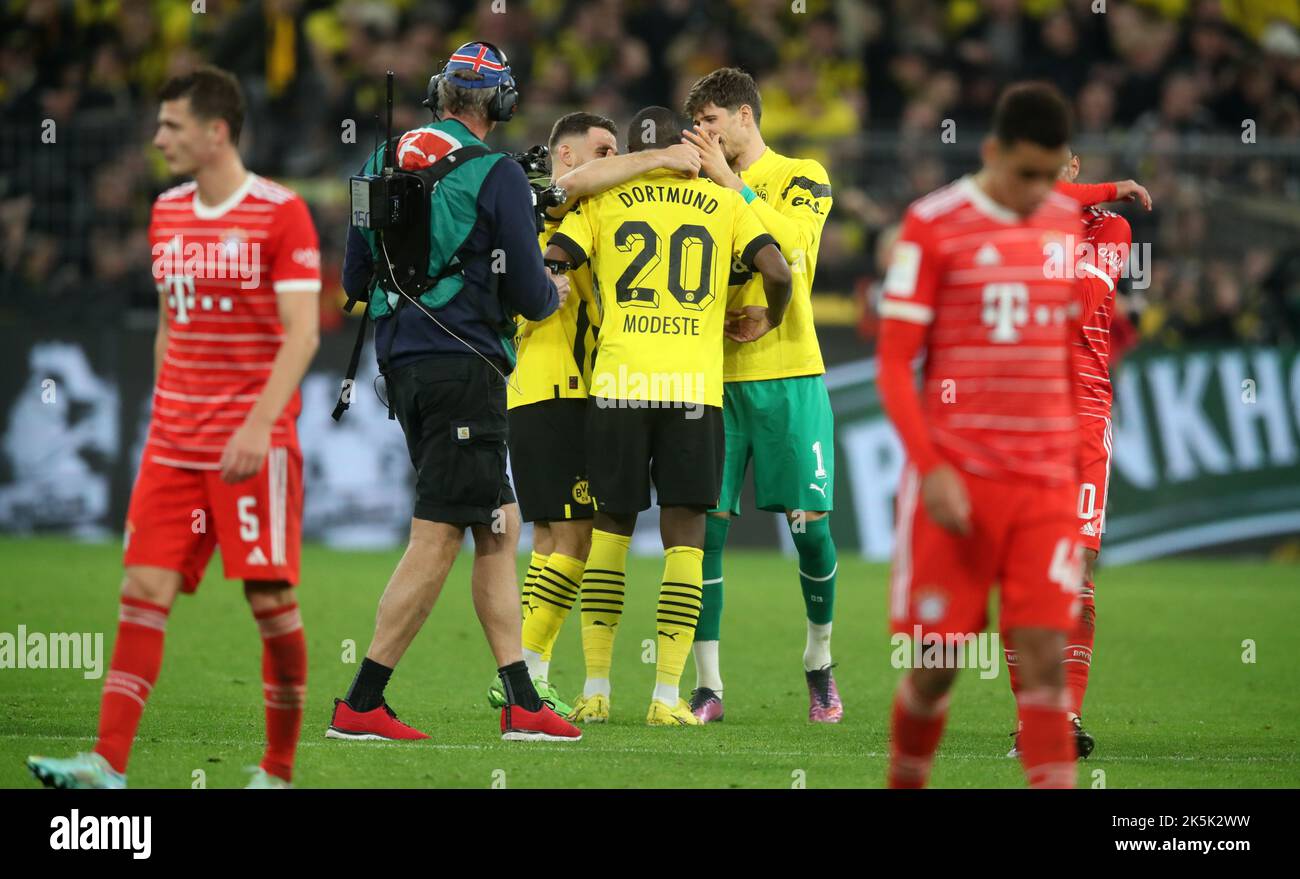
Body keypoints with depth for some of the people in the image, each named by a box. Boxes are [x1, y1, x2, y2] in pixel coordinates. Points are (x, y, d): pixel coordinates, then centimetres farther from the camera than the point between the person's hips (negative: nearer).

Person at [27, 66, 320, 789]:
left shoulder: (281, 214, -8)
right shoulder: (168, 214, 12)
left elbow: (303, 333, -13)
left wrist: (258, 424, -22)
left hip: (256, 445, -6)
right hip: (175, 443, 6)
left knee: (271, 600, -4)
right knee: (144, 589, -4)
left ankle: (280, 770, 7)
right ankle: (109, 764, -10)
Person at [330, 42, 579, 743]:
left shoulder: (384, 163, 10)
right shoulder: (496, 176, -8)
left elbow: (355, 279, 16)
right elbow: (527, 292, -8)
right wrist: (553, 295, 15)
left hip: (400, 362, 7)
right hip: (463, 364, -7)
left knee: (499, 528, 13)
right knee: (436, 541, -3)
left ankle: (522, 704, 12)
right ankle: (359, 706, -4)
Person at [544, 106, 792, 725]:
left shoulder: (601, 202, 8)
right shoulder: (722, 204, 10)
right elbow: (775, 271, 0)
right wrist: (768, 322, 19)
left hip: (618, 381, 0)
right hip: (694, 387, 0)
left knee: (610, 529, 11)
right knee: (683, 535, 3)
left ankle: (596, 689, 11)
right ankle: (667, 696, -3)